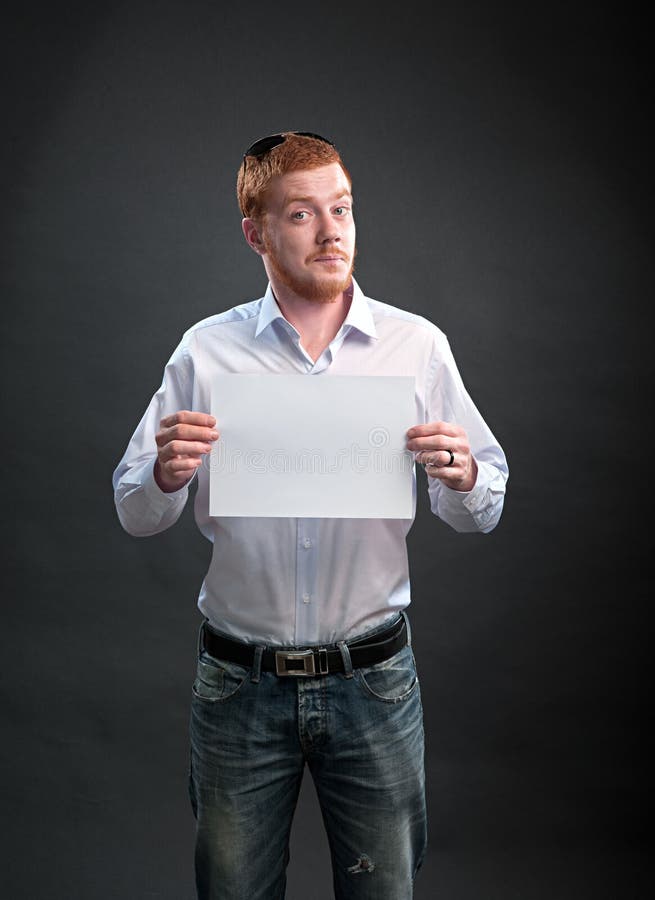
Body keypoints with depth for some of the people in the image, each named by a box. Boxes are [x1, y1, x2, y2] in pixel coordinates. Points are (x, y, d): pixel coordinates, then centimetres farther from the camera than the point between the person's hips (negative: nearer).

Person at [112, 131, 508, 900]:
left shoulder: (418, 345, -1)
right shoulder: (206, 351, -2)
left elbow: (481, 513, 2)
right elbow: (136, 516, 1)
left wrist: (461, 477, -20)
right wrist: (168, 475, -20)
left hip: (373, 678, 0)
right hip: (239, 683, 0)